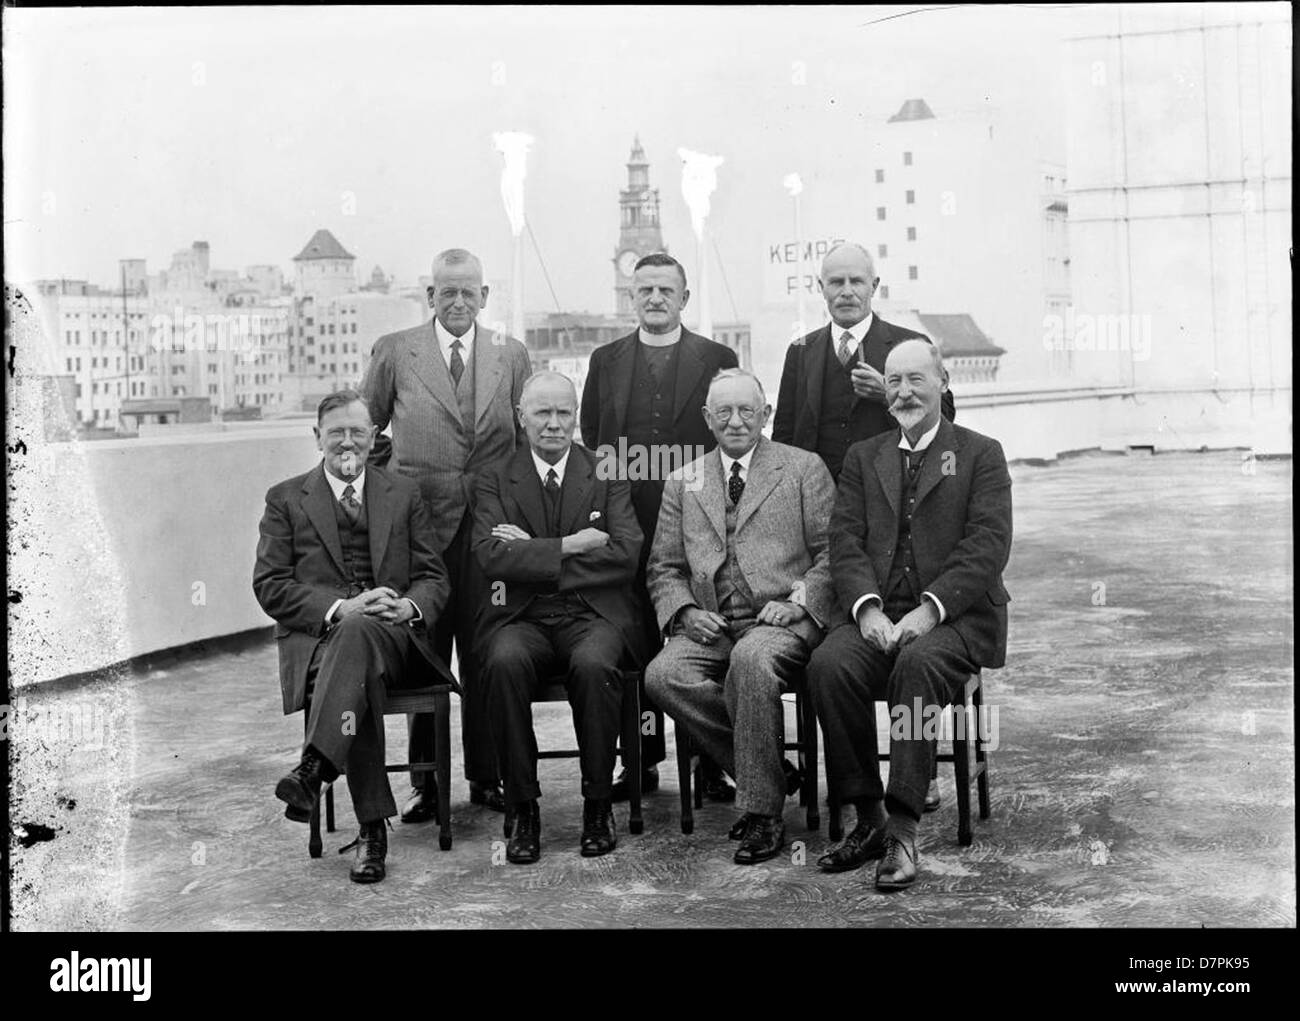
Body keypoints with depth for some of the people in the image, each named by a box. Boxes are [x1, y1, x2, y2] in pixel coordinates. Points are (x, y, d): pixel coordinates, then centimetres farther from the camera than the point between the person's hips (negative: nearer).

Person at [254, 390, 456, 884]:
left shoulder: (404, 495, 18)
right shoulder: (285, 500, 13)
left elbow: (435, 578, 13)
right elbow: (270, 585, 2)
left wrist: (409, 607, -12)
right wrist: (338, 607, -15)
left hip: (393, 636, 1)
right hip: (315, 639, -1)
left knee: (359, 631, -37)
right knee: (361, 673, -36)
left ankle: (314, 768, -45)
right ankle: (372, 828, -36)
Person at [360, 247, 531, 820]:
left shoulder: (510, 354, 10)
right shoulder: (394, 353, 5)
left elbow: (531, 433, 13)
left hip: (491, 522, 1)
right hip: (421, 523, -1)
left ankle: (487, 776, 16)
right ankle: (425, 780, 15)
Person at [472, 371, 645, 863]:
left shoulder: (607, 474, 10)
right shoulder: (494, 481, 11)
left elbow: (626, 555, -5)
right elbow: (491, 557, -6)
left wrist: (533, 556, -8)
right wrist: (568, 546, -13)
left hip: (593, 614, 0)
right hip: (521, 619, 0)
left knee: (594, 665, -33)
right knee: (504, 663, -33)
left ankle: (598, 804, -14)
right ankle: (523, 810, -18)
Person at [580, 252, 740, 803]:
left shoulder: (718, 359, 8)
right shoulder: (605, 360, 13)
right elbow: (589, 440, 13)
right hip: (626, 524, 2)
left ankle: (710, 762, 8)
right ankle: (642, 762, 14)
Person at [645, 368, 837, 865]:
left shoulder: (804, 468, 11)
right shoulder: (682, 483, 19)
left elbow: (832, 551, 5)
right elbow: (663, 567, 16)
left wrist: (799, 601, -11)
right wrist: (684, 612, -3)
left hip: (782, 620, -3)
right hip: (710, 626, 4)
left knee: (751, 661, -36)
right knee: (663, 675, -27)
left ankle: (762, 813, -22)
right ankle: (767, 773, -10)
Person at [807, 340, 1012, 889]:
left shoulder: (980, 454, 9)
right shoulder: (862, 457, 20)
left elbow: (987, 545, -4)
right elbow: (845, 540, 7)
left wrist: (929, 609, -17)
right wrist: (867, 607, -12)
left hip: (956, 615, -3)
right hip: (879, 613, 3)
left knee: (919, 663, -35)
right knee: (828, 665, -27)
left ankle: (902, 829, -29)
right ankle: (868, 817, -15)